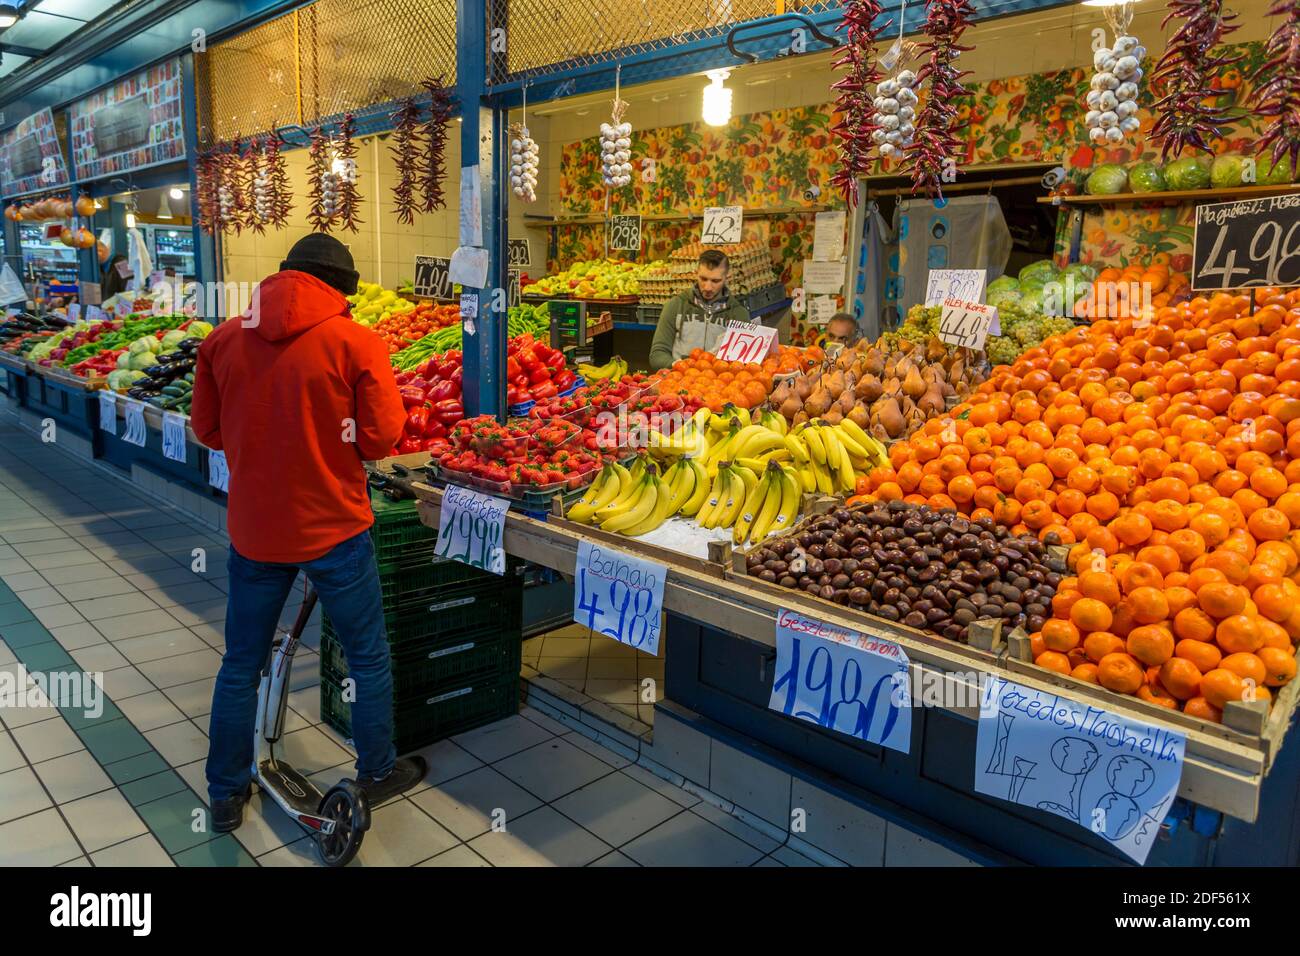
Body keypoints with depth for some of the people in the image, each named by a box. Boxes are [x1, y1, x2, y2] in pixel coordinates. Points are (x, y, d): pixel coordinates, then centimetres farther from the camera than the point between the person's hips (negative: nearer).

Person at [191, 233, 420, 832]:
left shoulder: (223, 339, -1)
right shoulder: (356, 342, -12)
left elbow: (207, 428, 6)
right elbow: (381, 437, -13)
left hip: (252, 529, 4)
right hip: (334, 529, -3)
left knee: (240, 665, 18)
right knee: (369, 658, 16)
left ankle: (226, 795, 33)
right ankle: (377, 772, 32)